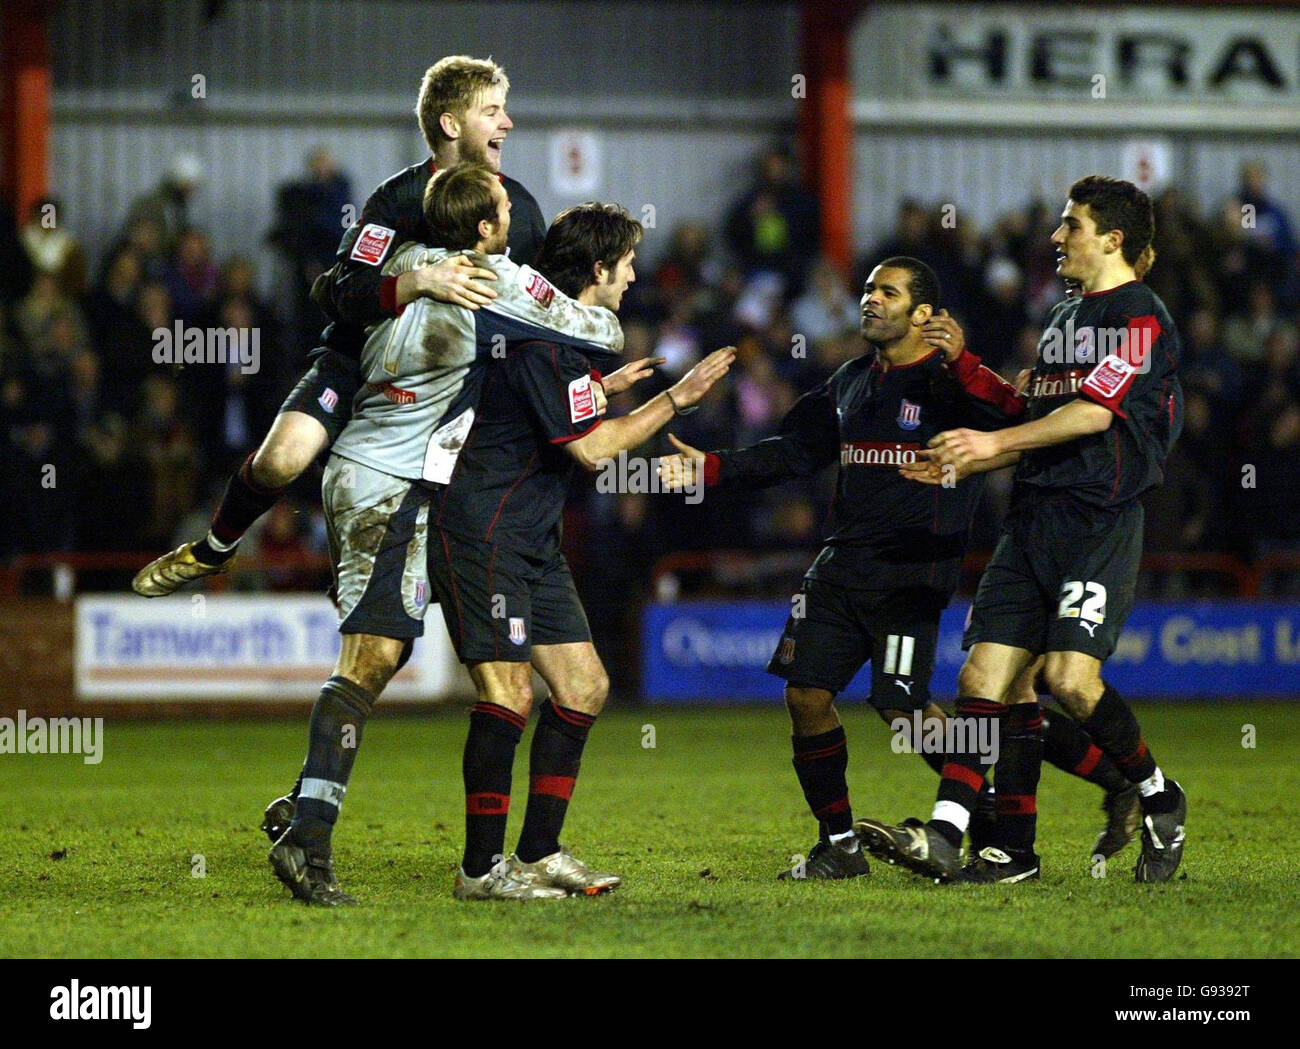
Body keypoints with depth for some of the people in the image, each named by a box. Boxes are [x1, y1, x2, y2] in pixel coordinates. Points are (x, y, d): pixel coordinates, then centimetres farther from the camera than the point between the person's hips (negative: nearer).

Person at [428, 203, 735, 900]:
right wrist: (675, 398, -9)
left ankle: (539, 853, 12)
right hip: (482, 534, -11)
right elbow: (592, 447, -17)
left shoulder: (564, 336, 16)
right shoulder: (544, 344, -17)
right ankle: (482, 868, -12)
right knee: (508, 693, -15)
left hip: (532, 542, 11)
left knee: (583, 686, 8)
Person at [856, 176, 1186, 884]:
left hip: (1101, 520, -8)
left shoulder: (1142, 317, -6)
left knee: (1071, 677, -19)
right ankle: (943, 838, -9)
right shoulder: (1061, 320, 22)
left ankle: (1159, 799, 5)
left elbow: (1093, 412, -17)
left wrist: (995, 441, -19)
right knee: (986, 676, -3)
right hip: (1033, 519, 8)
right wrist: (961, 462, 19)